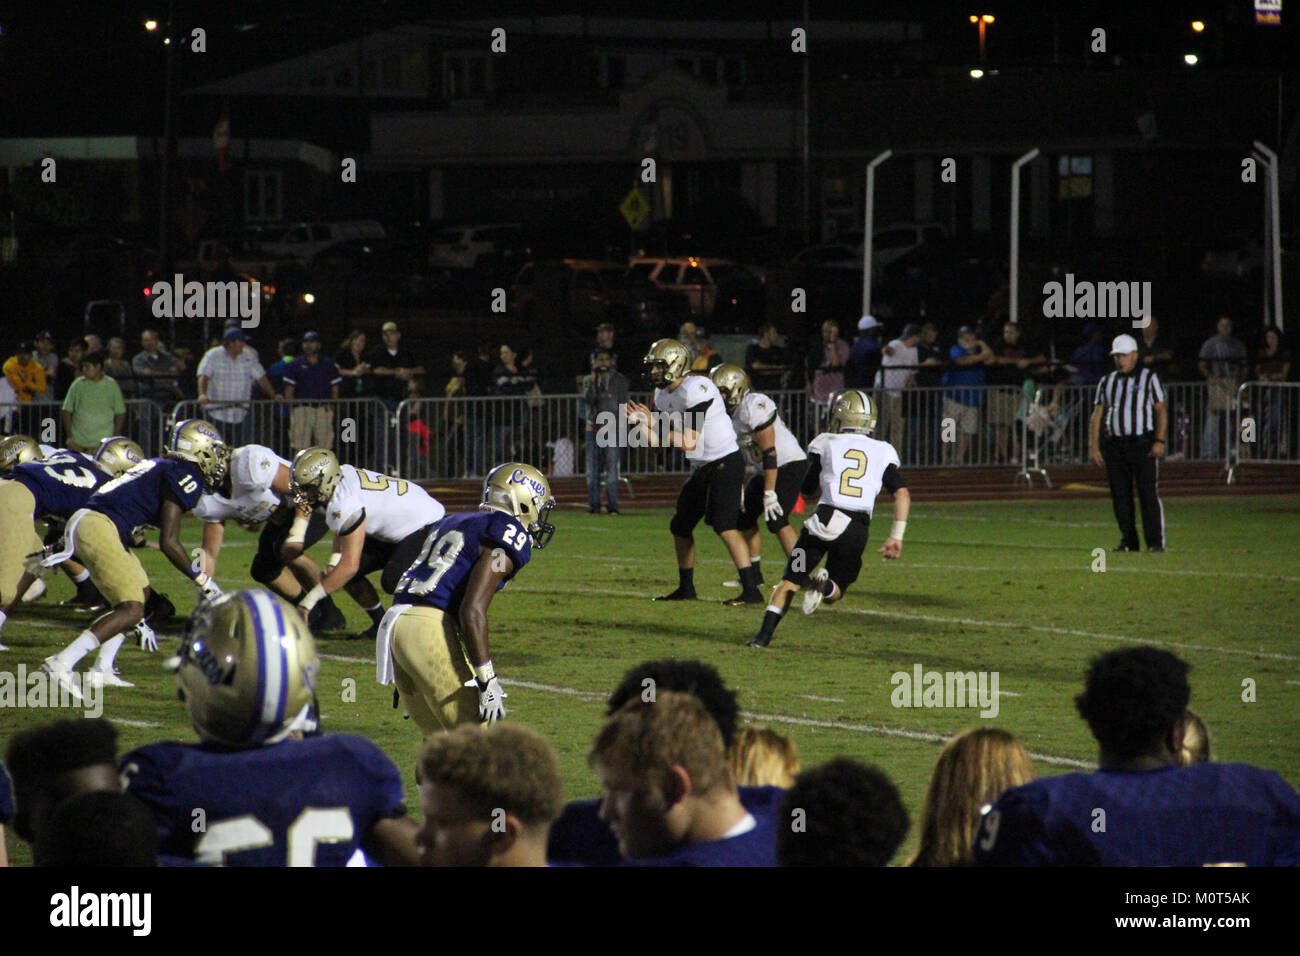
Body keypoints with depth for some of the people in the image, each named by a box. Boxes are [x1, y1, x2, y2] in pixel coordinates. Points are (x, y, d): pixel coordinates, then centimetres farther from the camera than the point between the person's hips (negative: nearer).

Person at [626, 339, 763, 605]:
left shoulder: (696, 389, -21)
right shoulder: (663, 395, 8)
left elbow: (688, 442, -24)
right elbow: (657, 442, 11)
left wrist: (654, 423, -17)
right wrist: (640, 423, -7)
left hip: (725, 463, -10)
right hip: (702, 468, 10)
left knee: (724, 525, -20)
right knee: (680, 526, 15)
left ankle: (752, 591, -22)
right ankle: (686, 588, 29)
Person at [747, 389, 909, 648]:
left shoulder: (825, 444, 9)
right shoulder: (883, 452, 13)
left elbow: (808, 491, 16)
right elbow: (902, 494, 3)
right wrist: (896, 537, 4)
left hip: (825, 519, -1)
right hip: (858, 528, 1)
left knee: (790, 581, 10)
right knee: (834, 593, 17)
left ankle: (765, 633, -8)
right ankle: (825, 585, -18)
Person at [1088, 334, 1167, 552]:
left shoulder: (1149, 378, 6)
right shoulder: (1106, 383, 16)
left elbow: (1161, 411, 0)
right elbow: (1097, 415, 13)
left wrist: (1159, 441, -11)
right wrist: (1094, 446, 3)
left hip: (1143, 444, -4)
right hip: (1114, 444, 4)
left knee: (1149, 493, -8)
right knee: (1120, 495, 2)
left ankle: (1156, 541, -7)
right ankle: (1128, 540, 9)